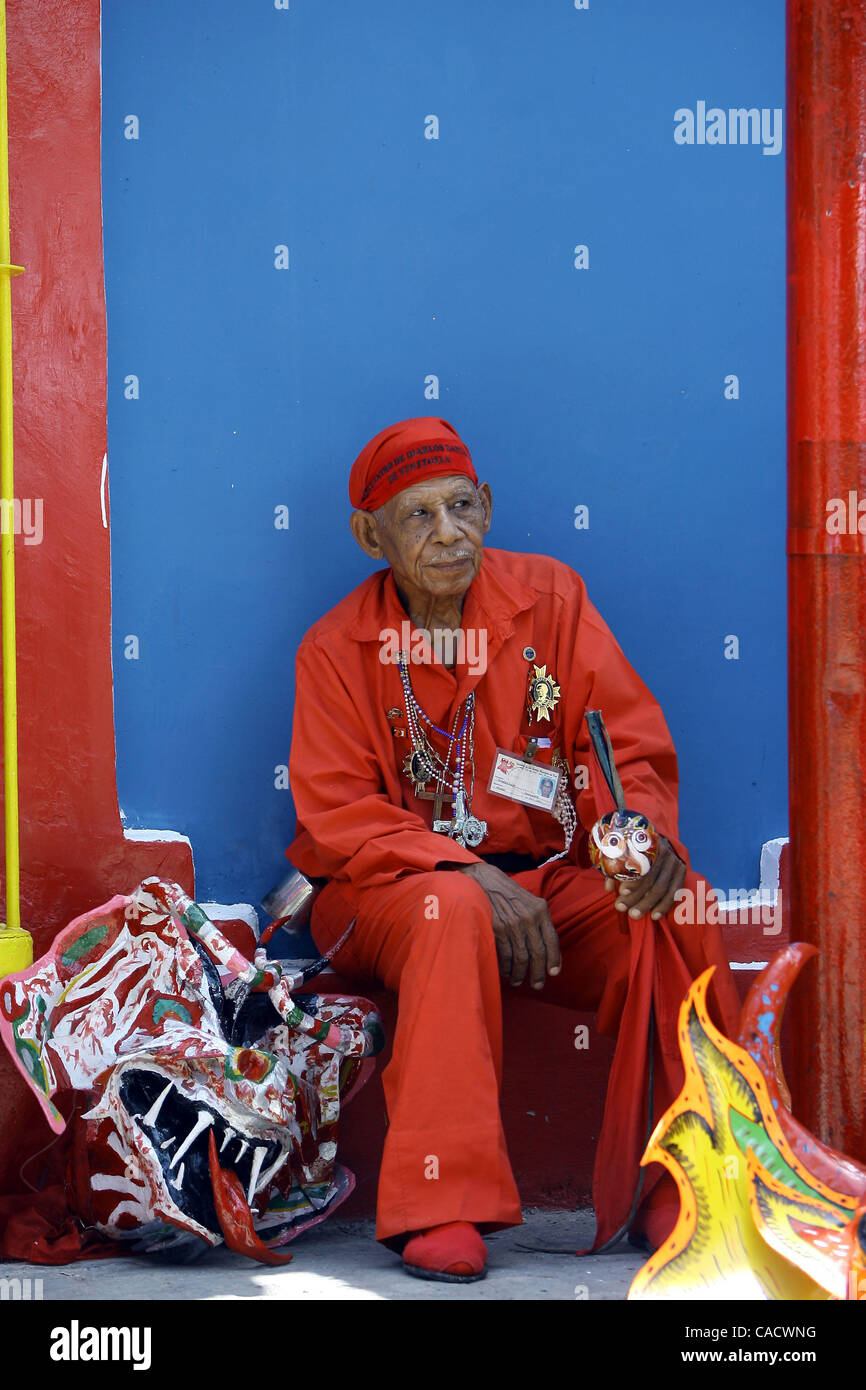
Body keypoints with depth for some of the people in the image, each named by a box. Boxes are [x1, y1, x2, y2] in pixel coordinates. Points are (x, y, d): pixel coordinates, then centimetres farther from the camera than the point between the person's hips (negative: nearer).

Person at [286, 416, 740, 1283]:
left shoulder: (549, 599, 4)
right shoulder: (337, 649, -2)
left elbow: (629, 745, 2)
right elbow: (337, 819, -8)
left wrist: (642, 832, -22)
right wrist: (466, 873, -24)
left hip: (544, 878, 3)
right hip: (385, 895, -2)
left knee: (669, 917, -25)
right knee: (453, 912, -37)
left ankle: (673, 1192, -12)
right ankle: (441, 1210, -37)